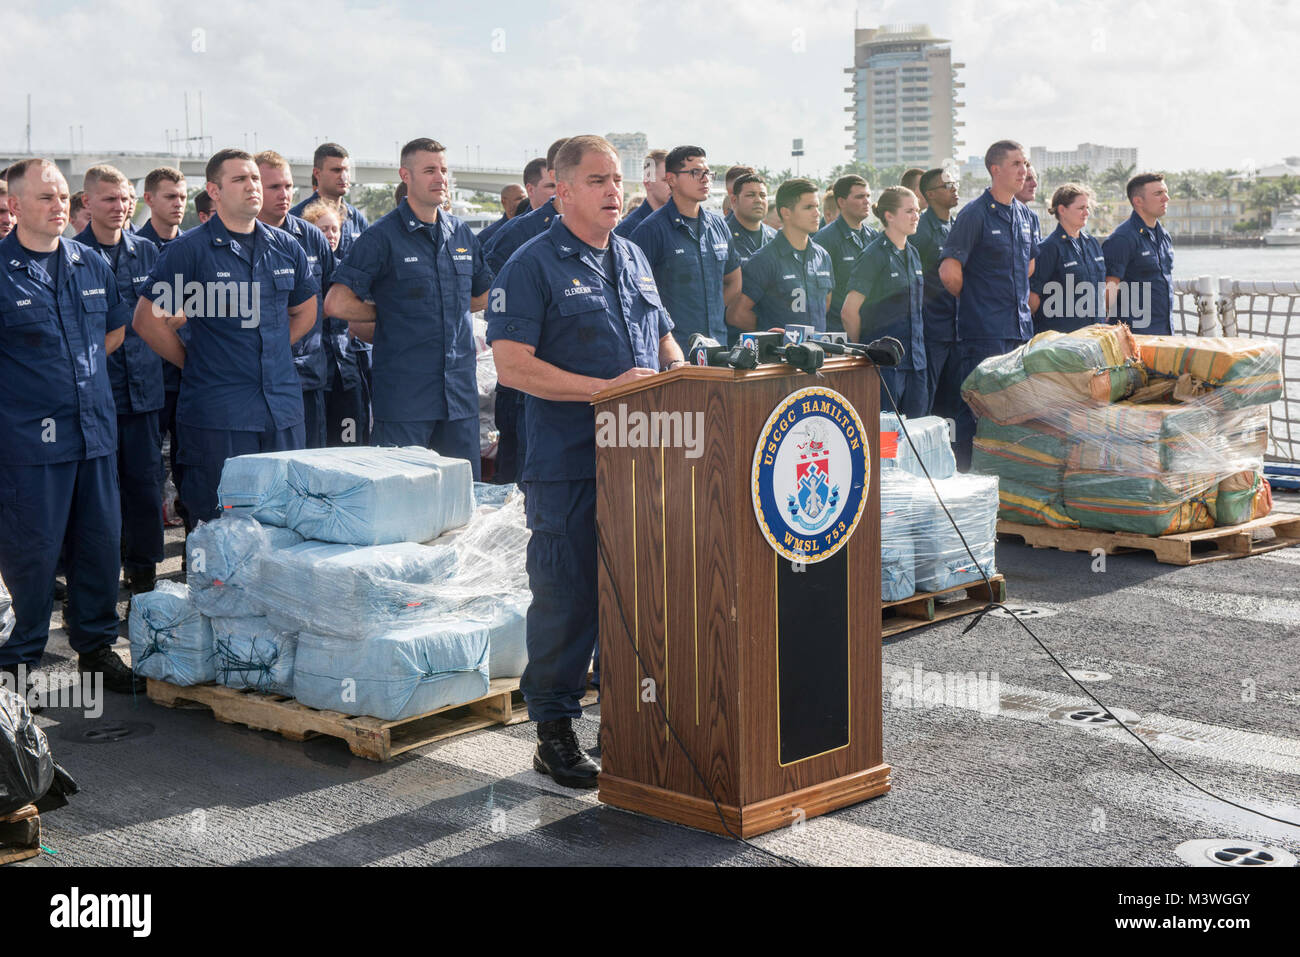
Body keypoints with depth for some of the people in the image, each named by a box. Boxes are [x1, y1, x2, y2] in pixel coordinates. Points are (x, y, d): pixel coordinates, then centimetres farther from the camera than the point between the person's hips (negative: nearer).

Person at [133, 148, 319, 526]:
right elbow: (147, 319, -3)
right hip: (217, 414, -5)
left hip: (283, 409, 5)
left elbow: (305, 312, 25)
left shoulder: (286, 248, 10)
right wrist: (193, 361, -1)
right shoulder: (189, 249, -4)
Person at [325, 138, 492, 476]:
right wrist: (390, 315, 0)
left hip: (461, 393, 5)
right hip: (405, 396, -5)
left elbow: (483, 295, 27)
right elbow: (337, 303, -12)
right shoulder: (382, 237, -6)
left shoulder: (462, 234, 12)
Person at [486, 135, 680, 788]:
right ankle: (554, 732, 11)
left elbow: (663, 338, 27)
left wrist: (679, 372, 3)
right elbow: (513, 365, -14)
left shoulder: (633, 259, 17)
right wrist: (605, 388, -19)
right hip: (568, 465, -6)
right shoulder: (533, 266, -6)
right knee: (567, 597, -1)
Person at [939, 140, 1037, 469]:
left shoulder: (1026, 216, 14)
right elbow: (949, 271, -14)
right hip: (985, 330, -7)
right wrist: (974, 300, -1)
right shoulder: (975, 214, -9)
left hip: (1021, 327, 7)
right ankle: (965, 472, 0)